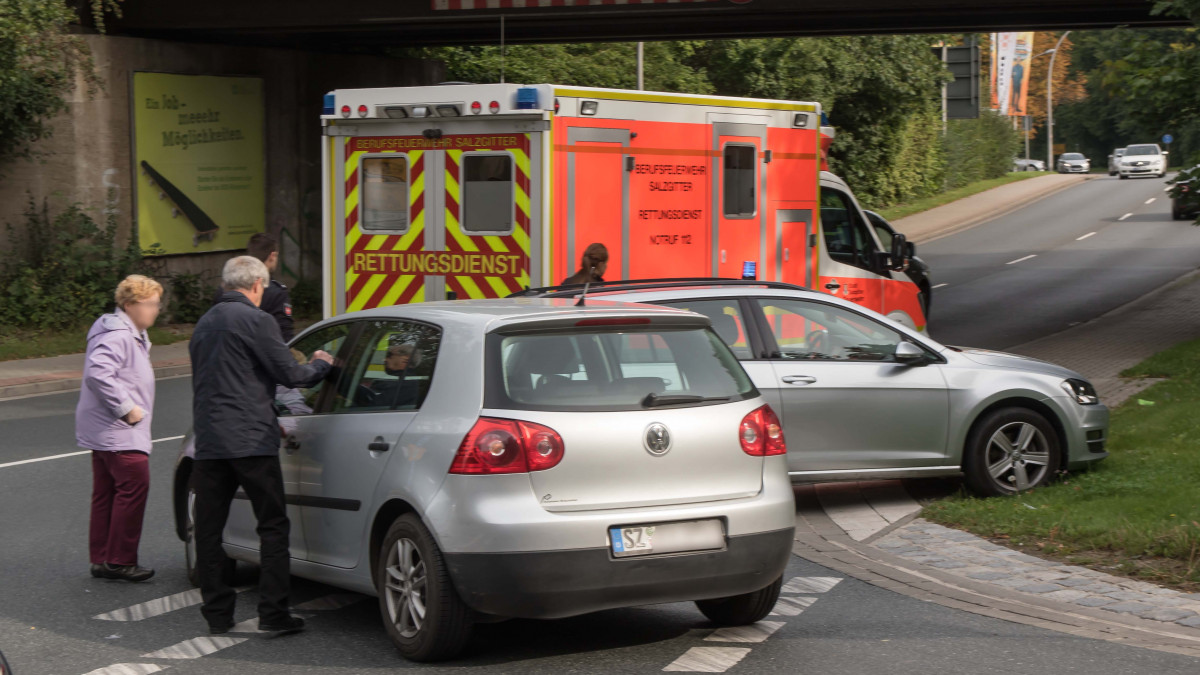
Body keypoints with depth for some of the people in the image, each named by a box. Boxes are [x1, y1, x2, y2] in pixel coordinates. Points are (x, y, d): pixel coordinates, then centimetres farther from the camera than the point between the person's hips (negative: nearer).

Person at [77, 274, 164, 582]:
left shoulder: (131, 334, 17)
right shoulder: (117, 336, -18)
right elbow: (98, 373, -30)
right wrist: (126, 408, -26)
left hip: (104, 430, 11)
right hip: (116, 432, -11)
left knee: (106, 493, 12)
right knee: (134, 487, -11)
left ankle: (102, 559, 17)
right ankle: (120, 560, -7)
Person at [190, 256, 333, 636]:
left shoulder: (204, 324, 18)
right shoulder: (256, 321, -7)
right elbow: (290, 375, -8)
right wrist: (321, 365, 13)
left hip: (208, 441, 7)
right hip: (249, 440, -7)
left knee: (209, 529, 8)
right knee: (273, 526, 0)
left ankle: (216, 613, 10)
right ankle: (273, 612, -4)